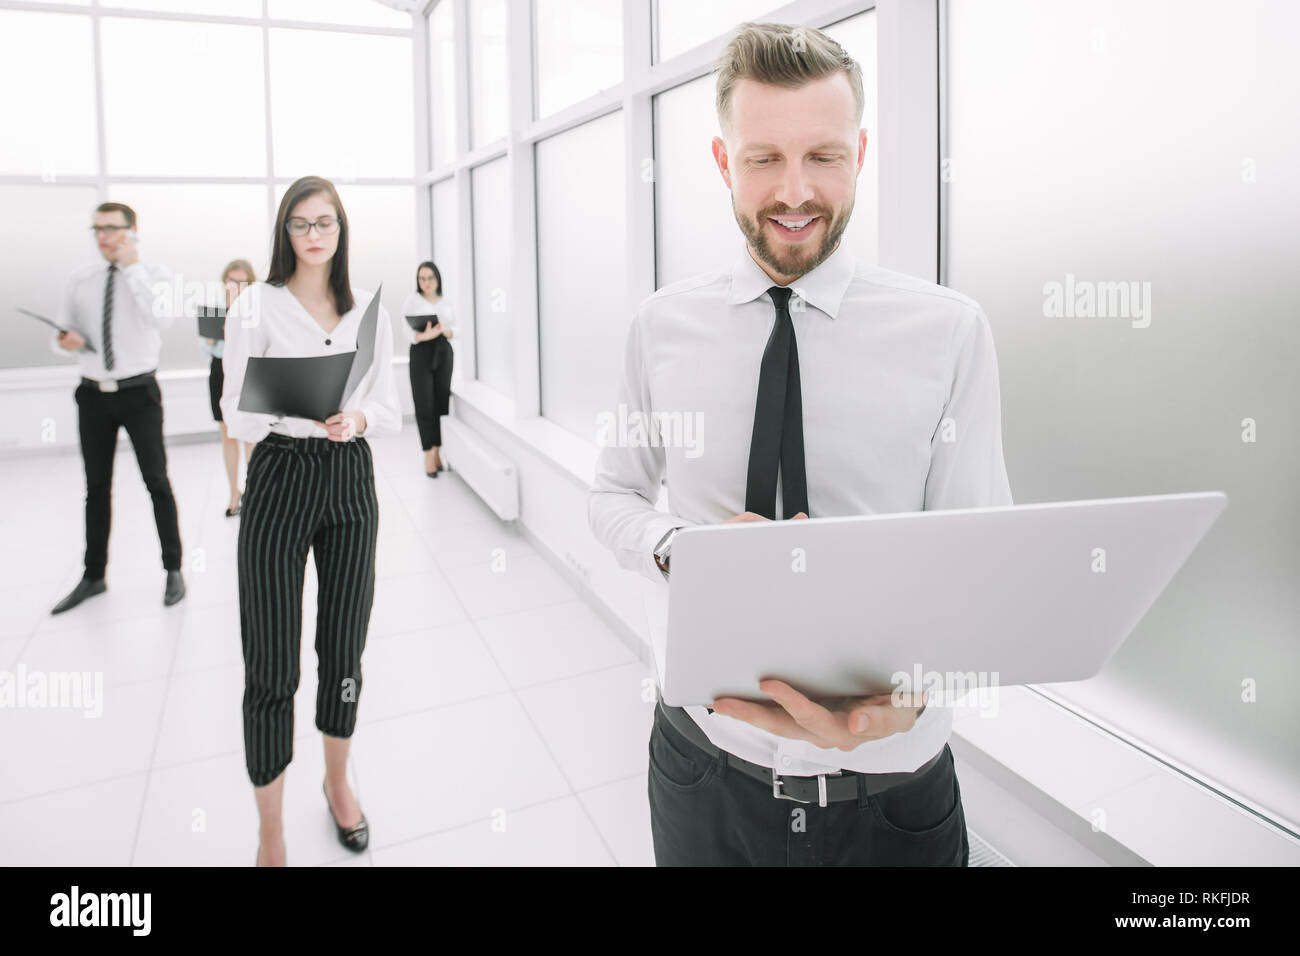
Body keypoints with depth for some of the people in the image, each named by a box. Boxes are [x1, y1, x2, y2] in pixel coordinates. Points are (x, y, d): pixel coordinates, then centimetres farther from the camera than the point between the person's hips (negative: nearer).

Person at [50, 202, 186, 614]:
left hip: (139, 393, -4)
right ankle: (93, 576, 25)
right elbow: (63, 332, 13)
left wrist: (132, 268, -23)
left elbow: (162, 320, -25)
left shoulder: (154, 273, -6)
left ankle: (173, 569, 17)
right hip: (94, 394, 4)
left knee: (157, 481, 3)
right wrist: (66, 341, -10)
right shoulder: (81, 280, 5)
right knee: (97, 486, 13)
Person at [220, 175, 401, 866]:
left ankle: (338, 784, 38)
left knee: (344, 648, 14)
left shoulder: (368, 310, 7)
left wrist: (358, 418, -16)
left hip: (350, 479, 3)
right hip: (279, 479, -3)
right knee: (271, 668, 0)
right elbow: (237, 416, -5)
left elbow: (390, 405, 7)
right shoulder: (255, 305, -2)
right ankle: (271, 836, 18)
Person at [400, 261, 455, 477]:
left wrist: (443, 330, -15)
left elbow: (455, 330, 9)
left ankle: (437, 451, 8)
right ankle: (428, 454, -3)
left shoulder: (446, 303, 15)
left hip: (444, 353, 3)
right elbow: (409, 332, -5)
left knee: (442, 403, 0)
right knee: (424, 405, -7)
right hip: (421, 353, -3)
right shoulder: (412, 300, 4)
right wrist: (425, 335, -26)